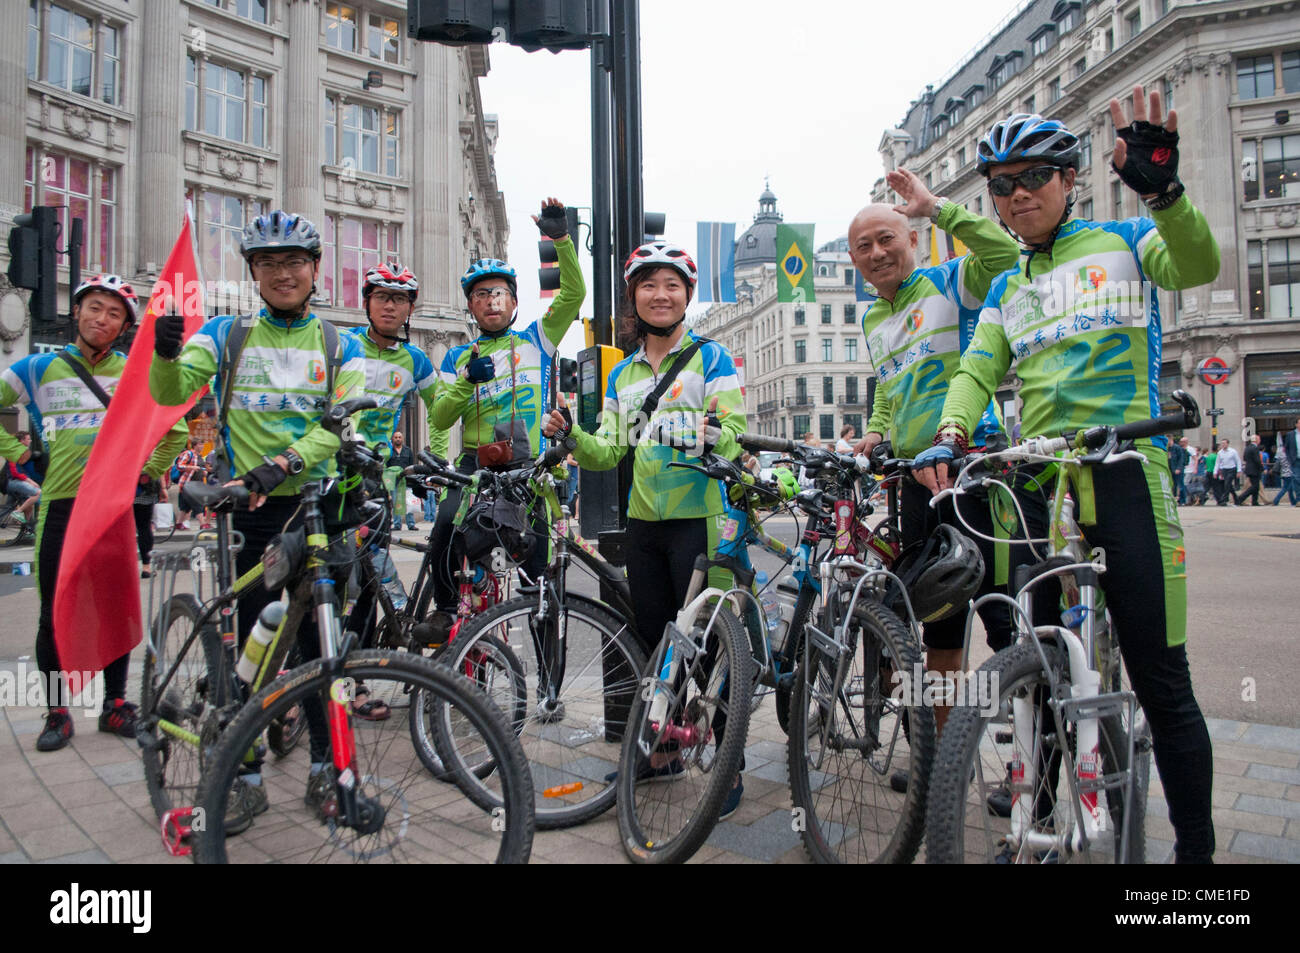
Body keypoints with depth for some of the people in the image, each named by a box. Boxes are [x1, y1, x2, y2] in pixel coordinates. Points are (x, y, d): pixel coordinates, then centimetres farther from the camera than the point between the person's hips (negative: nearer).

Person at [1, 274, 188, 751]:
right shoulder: (39, 368, 5)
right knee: (55, 616, 3)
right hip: (60, 503, 0)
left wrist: (150, 469, 8)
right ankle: (57, 712, 16)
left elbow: (176, 424, 14)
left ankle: (115, 704, 18)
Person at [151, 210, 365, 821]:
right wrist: (166, 353, -26)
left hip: (316, 504, 0)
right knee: (254, 639, 5)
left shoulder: (338, 346, 7)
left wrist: (283, 463, -22)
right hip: (247, 508, 1)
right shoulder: (227, 334, 8)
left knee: (317, 635, 2)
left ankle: (325, 767, 16)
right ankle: (248, 776, 17)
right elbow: (170, 391, -4)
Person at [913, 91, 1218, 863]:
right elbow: (978, 370, 6)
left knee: (1161, 681, -2)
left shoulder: (1120, 241, 9)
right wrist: (950, 435, -15)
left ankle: (1197, 849, 14)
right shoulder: (1006, 287, 19)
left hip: (1126, 474, -4)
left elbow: (1196, 264, -11)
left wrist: (1162, 187, -30)